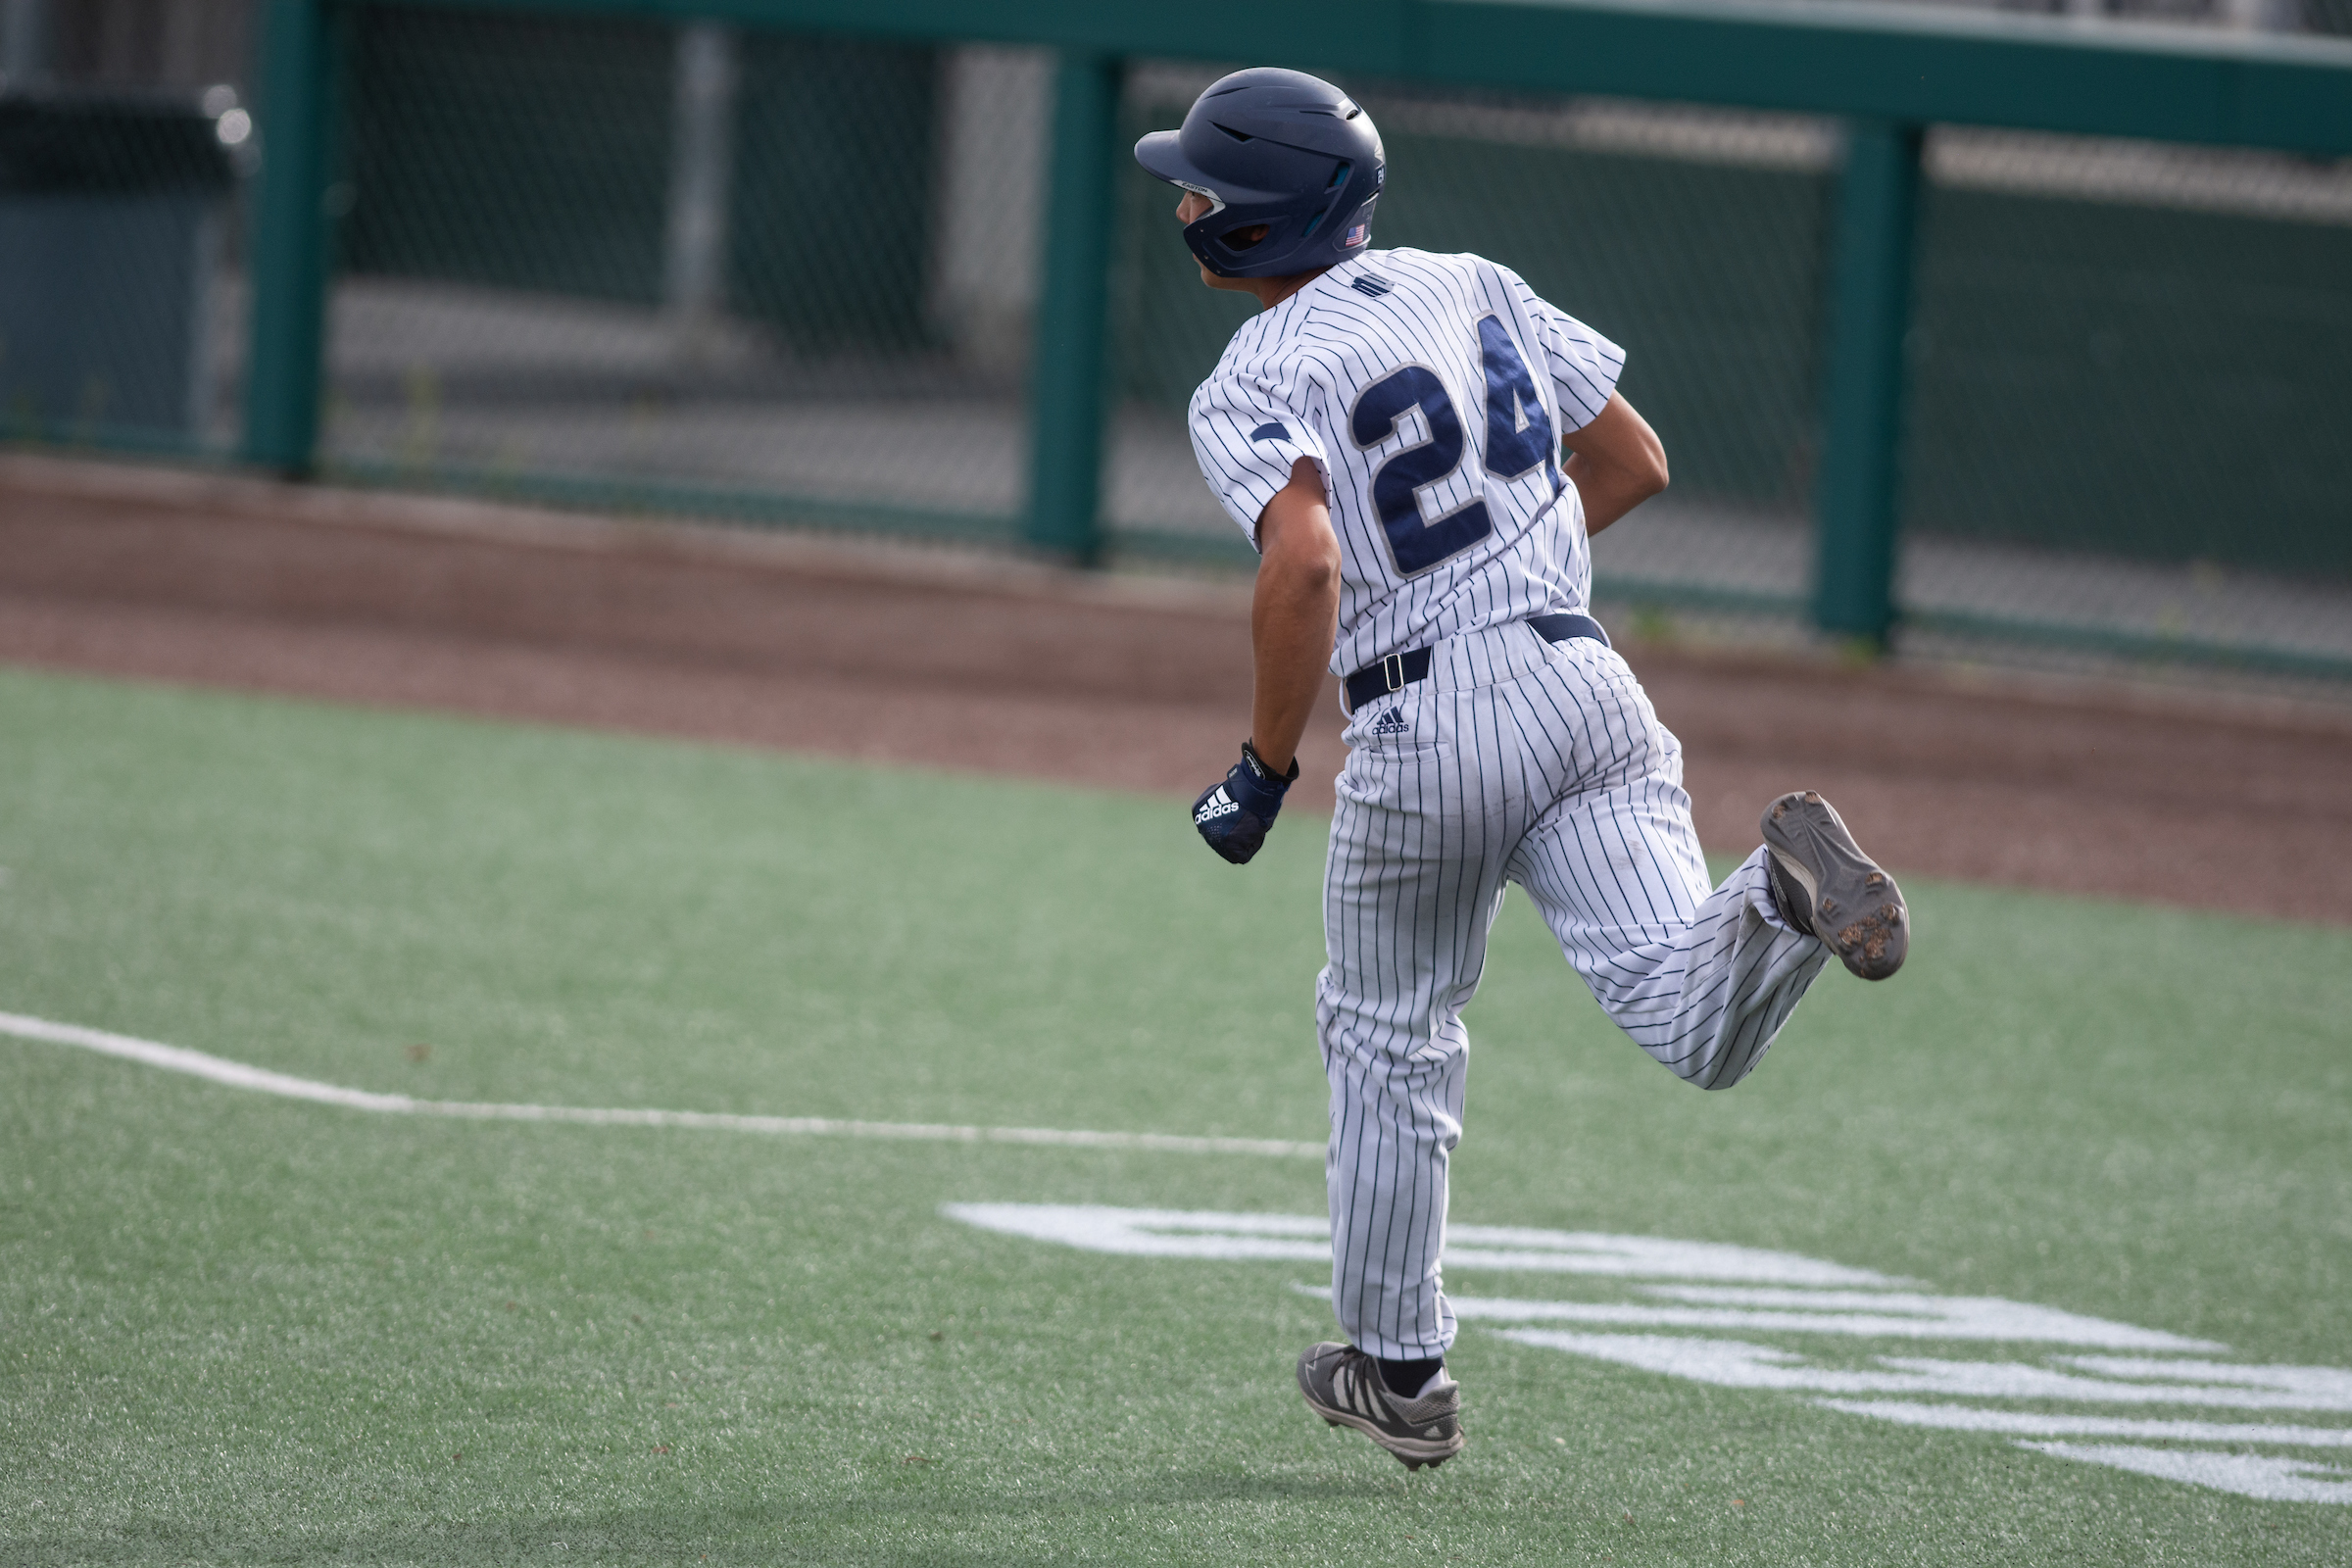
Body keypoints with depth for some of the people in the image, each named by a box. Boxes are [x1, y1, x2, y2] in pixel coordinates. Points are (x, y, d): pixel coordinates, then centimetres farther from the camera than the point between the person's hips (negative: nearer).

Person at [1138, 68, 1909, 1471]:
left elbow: (1307, 566, -23)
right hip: (1582, 673, 4)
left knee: (1391, 1038, 19)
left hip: (1424, 734, -4)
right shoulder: (1478, 288, 13)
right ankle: (1781, 894, -37)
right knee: (1692, 1028, -6)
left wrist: (1263, 773, -13)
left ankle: (1398, 1370, 29)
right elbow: (1637, 462, 17)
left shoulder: (1249, 390, -5)